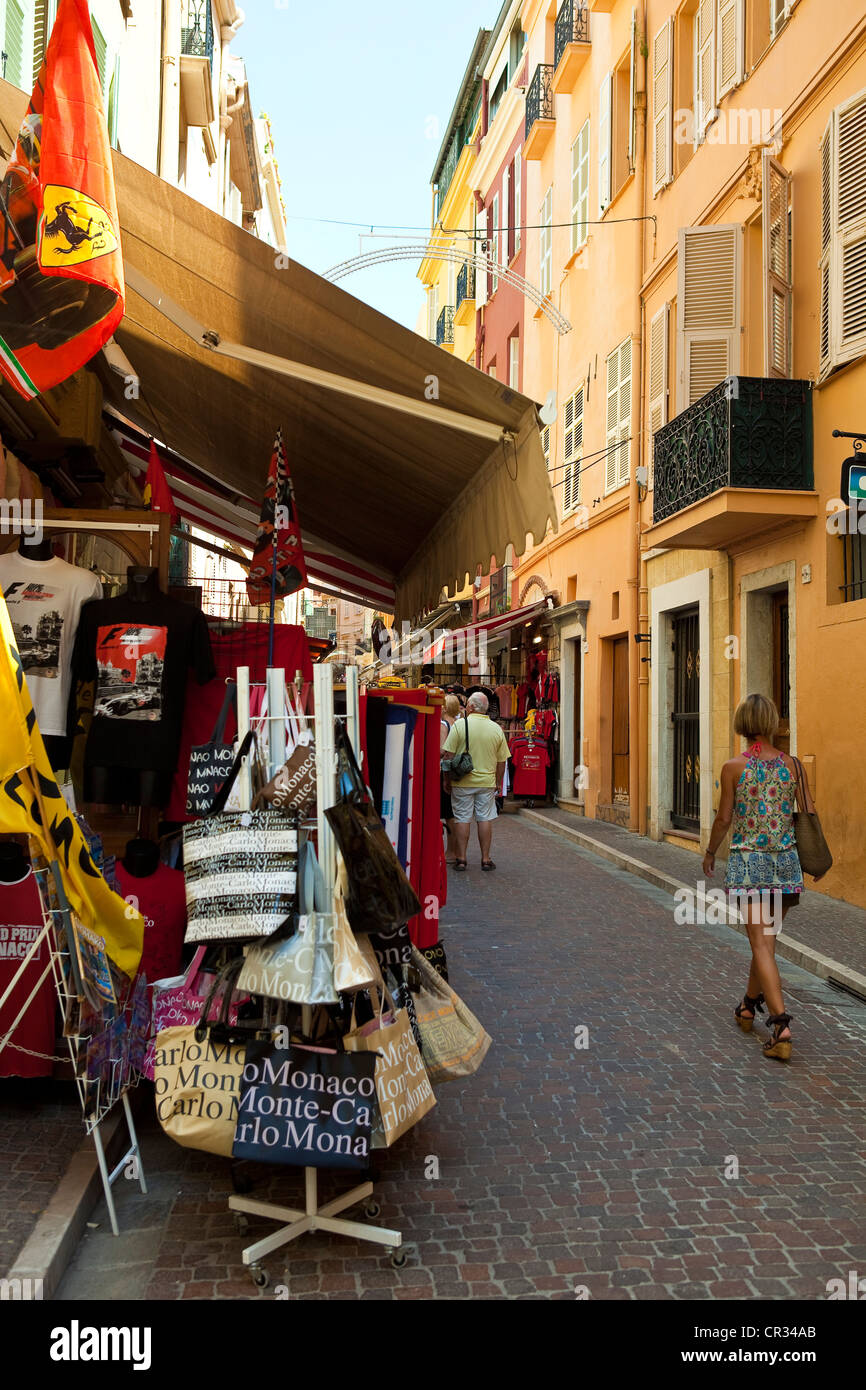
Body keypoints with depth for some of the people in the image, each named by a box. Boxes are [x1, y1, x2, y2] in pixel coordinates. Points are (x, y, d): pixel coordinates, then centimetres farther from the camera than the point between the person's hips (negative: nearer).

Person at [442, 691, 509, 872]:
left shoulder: (459, 724, -8)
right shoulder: (496, 729, 2)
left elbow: (448, 755, -9)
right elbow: (501, 761, 5)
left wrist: (448, 779, 1)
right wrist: (498, 783, 16)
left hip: (462, 782, -2)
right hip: (487, 782, 2)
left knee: (462, 819, 4)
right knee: (485, 819, 7)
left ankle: (461, 859, 7)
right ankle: (486, 859, 11)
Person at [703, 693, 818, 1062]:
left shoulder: (734, 767, -8)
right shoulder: (791, 764, -1)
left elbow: (724, 819, -3)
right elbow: (809, 814, 1)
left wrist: (710, 852, 13)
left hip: (748, 861, -4)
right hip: (786, 861, 4)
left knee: (761, 945, -2)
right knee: (766, 938, 20)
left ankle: (781, 1025, -12)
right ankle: (749, 1006, 37)